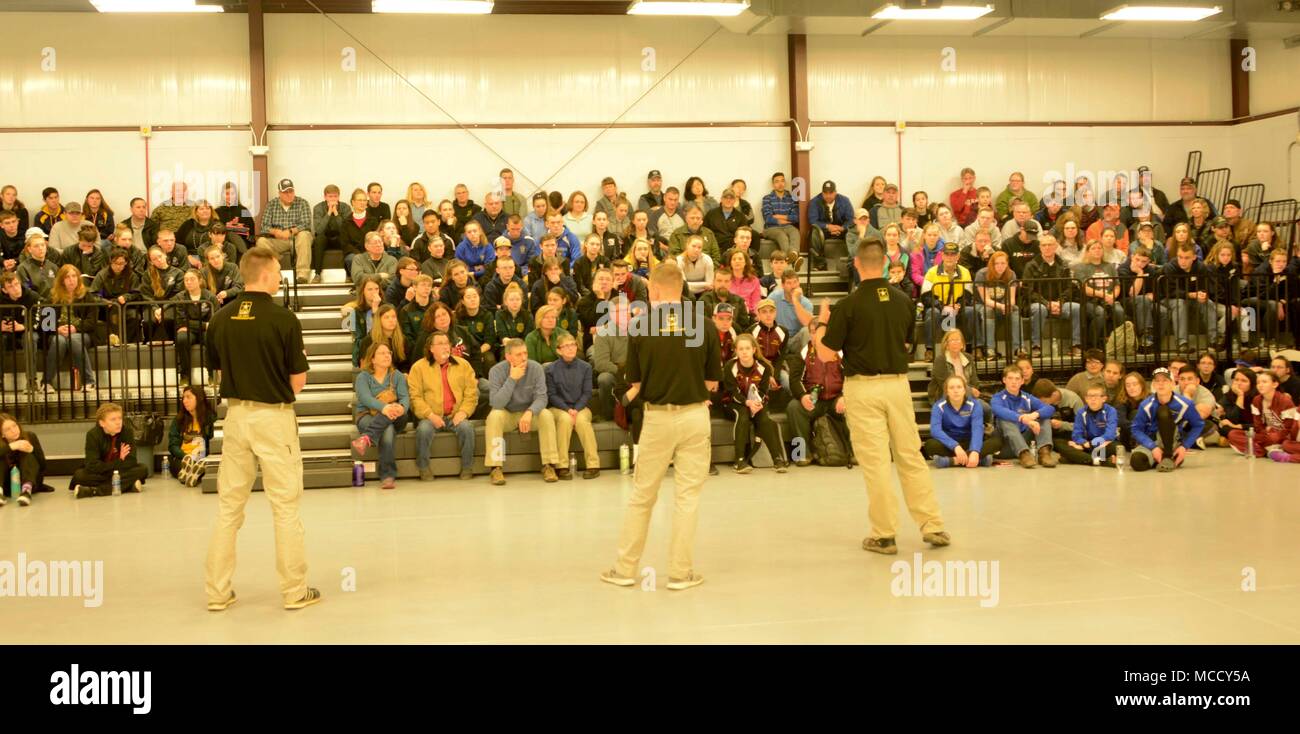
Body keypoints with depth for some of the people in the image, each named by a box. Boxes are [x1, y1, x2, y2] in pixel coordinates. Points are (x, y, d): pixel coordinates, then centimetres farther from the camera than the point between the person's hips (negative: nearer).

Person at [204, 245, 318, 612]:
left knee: (228, 506, 12)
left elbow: (218, 373, 10)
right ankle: (295, 591, 10)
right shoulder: (284, 319, -13)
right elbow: (298, 381, -9)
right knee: (285, 506, 4)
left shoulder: (220, 319, 1)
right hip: (274, 416, -4)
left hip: (235, 414, 5)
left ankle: (218, 592, 17)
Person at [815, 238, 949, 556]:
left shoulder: (848, 305, -11)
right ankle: (932, 526, 15)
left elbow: (826, 355, -9)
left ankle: (884, 534, 6)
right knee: (911, 457, 12)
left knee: (875, 462, 1)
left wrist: (820, 323, 8)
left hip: (863, 387, -4)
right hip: (898, 383, 4)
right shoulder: (903, 300, 2)